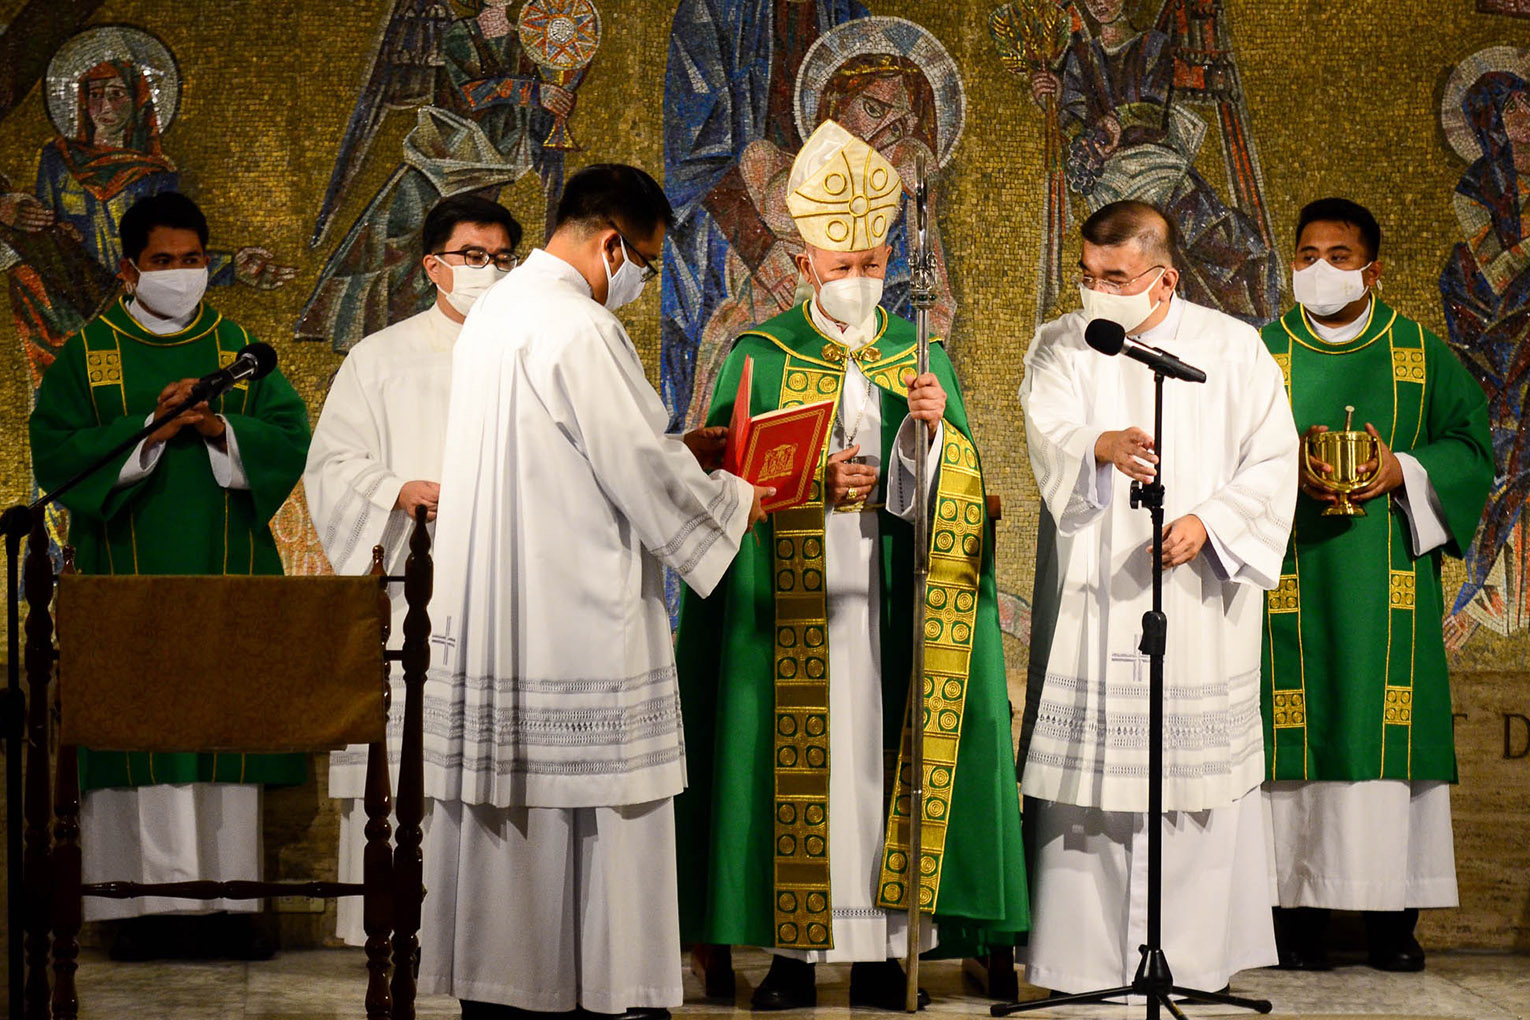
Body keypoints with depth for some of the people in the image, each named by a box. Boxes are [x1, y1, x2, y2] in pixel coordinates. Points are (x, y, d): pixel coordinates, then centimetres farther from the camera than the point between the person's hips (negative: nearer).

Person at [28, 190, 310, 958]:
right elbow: (55, 453, -5)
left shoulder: (238, 346, 12)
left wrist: (219, 429, -14)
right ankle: (143, 903, -1)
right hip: (127, 576, -2)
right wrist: (151, 427, -15)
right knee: (138, 740, -5)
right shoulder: (87, 353, 6)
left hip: (225, 572, 2)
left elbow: (291, 434, 3)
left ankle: (228, 898, 3)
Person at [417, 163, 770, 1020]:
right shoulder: (579, 328, -16)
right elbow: (639, 472, -15)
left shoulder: (495, 313, 14)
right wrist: (731, 501, 1)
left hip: (489, 610, 9)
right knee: (602, 809, -2)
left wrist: (676, 450, 21)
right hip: (579, 618, -9)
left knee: (503, 796, 11)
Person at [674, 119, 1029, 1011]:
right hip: (791, 608, -1)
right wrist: (815, 487, -14)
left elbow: (951, 496, 5)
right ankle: (792, 955, 2)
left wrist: (936, 429, -14)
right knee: (797, 762, -4)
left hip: (887, 604, 1)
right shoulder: (761, 358, 5)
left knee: (883, 758, -2)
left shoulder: (921, 358, 11)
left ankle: (881, 954, 4)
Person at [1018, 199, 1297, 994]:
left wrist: (1209, 520, -14)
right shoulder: (1061, 346, 5)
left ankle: (1198, 952, 11)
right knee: (1086, 770, -2)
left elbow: (1273, 459, 2)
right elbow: (1048, 434, -12)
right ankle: (1088, 951, 4)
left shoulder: (1231, 349, 4)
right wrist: (1101, 446, -34)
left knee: (1199, 772, 1)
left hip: (1198, 595, 0)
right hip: (1092, 594, 1)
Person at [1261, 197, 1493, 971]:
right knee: (1301, 733, -5)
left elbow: (1470, 443, 7)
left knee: (1389, 733, -3)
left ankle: (1391, 913, 1)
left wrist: (1404, 472, -11)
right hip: (1293, 577, 0)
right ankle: (1300, 907, -1)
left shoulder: (1421, 354, 9)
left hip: (1387, 577, 1)